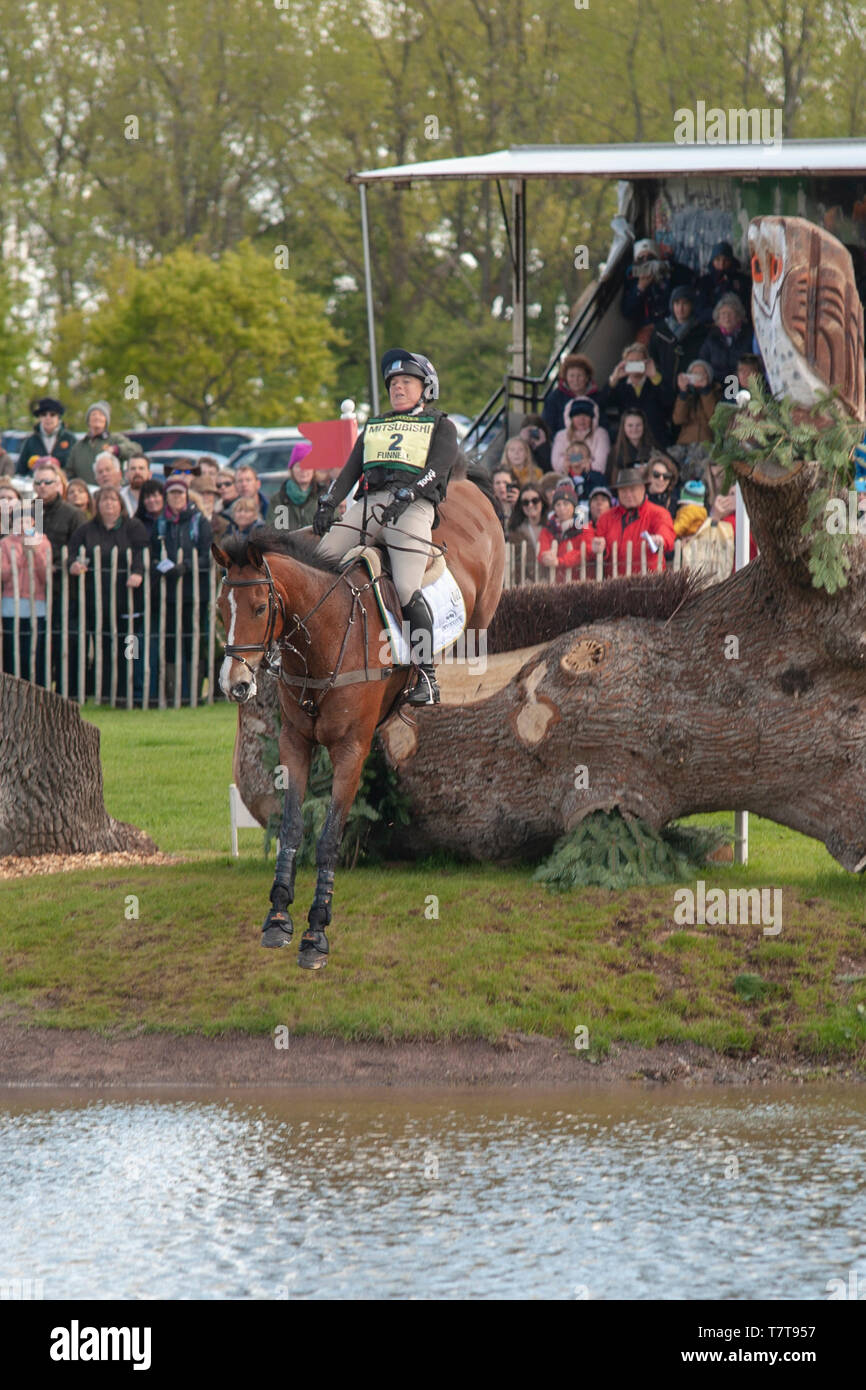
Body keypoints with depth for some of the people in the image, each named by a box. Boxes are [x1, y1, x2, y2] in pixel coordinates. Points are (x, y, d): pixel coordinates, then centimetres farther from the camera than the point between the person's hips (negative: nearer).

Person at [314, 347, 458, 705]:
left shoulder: (440, 427, 16)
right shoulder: (373, 428, 31)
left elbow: (436, 469, -1)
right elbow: (350, 471, 22)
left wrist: (407, 494, -19)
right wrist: (327, 503, 4)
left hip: (412, 506, -5)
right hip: (368, 502, 5)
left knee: (406, 589, -21)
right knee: (318, 560, -18)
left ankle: (427, 676, -15)